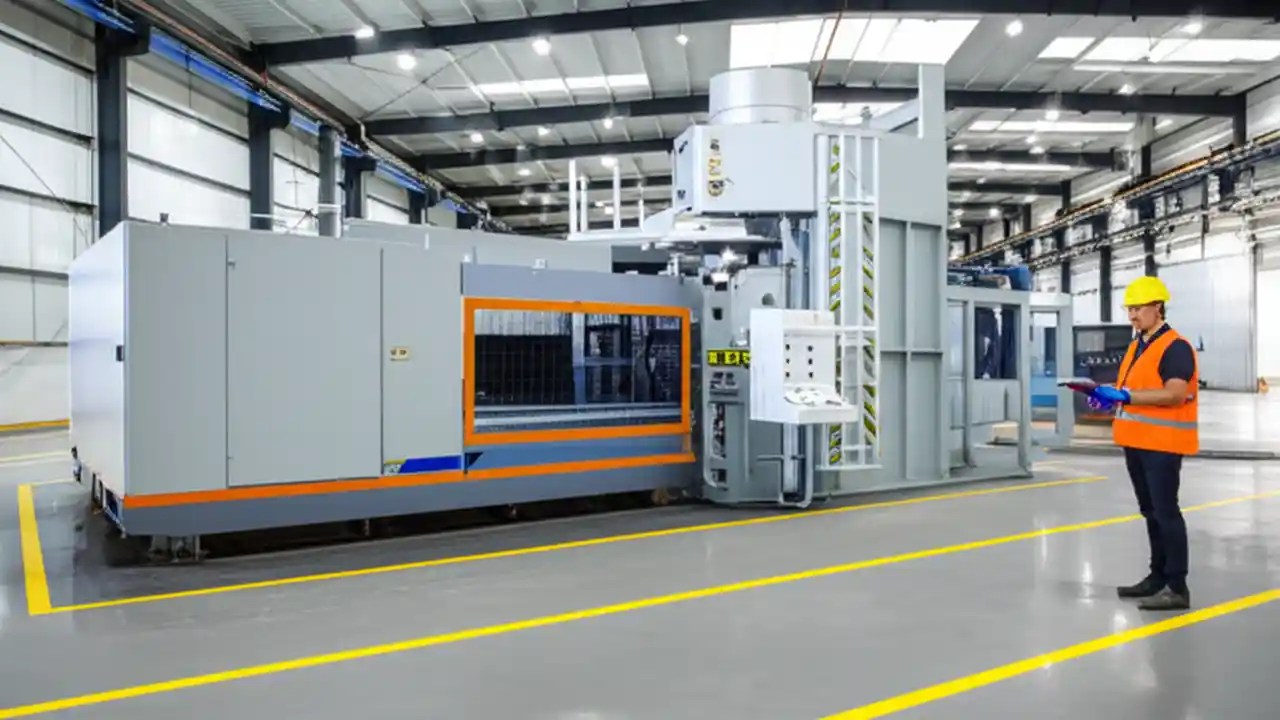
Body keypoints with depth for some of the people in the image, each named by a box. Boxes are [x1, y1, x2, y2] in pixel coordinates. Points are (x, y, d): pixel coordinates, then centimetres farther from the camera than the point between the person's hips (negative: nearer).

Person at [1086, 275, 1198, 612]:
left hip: (1163, 443, -9)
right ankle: (1158, 577, 25)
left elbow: (1175, 394, -24)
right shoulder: (1136, 346, 16)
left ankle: (1177, 588, 0)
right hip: (1136, 442, 9)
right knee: (1151, 512, 15)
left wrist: (1125, 396, -24)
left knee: (1166, 512, -6)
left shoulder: (1176, 347, -13)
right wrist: (1110, 397, 3)